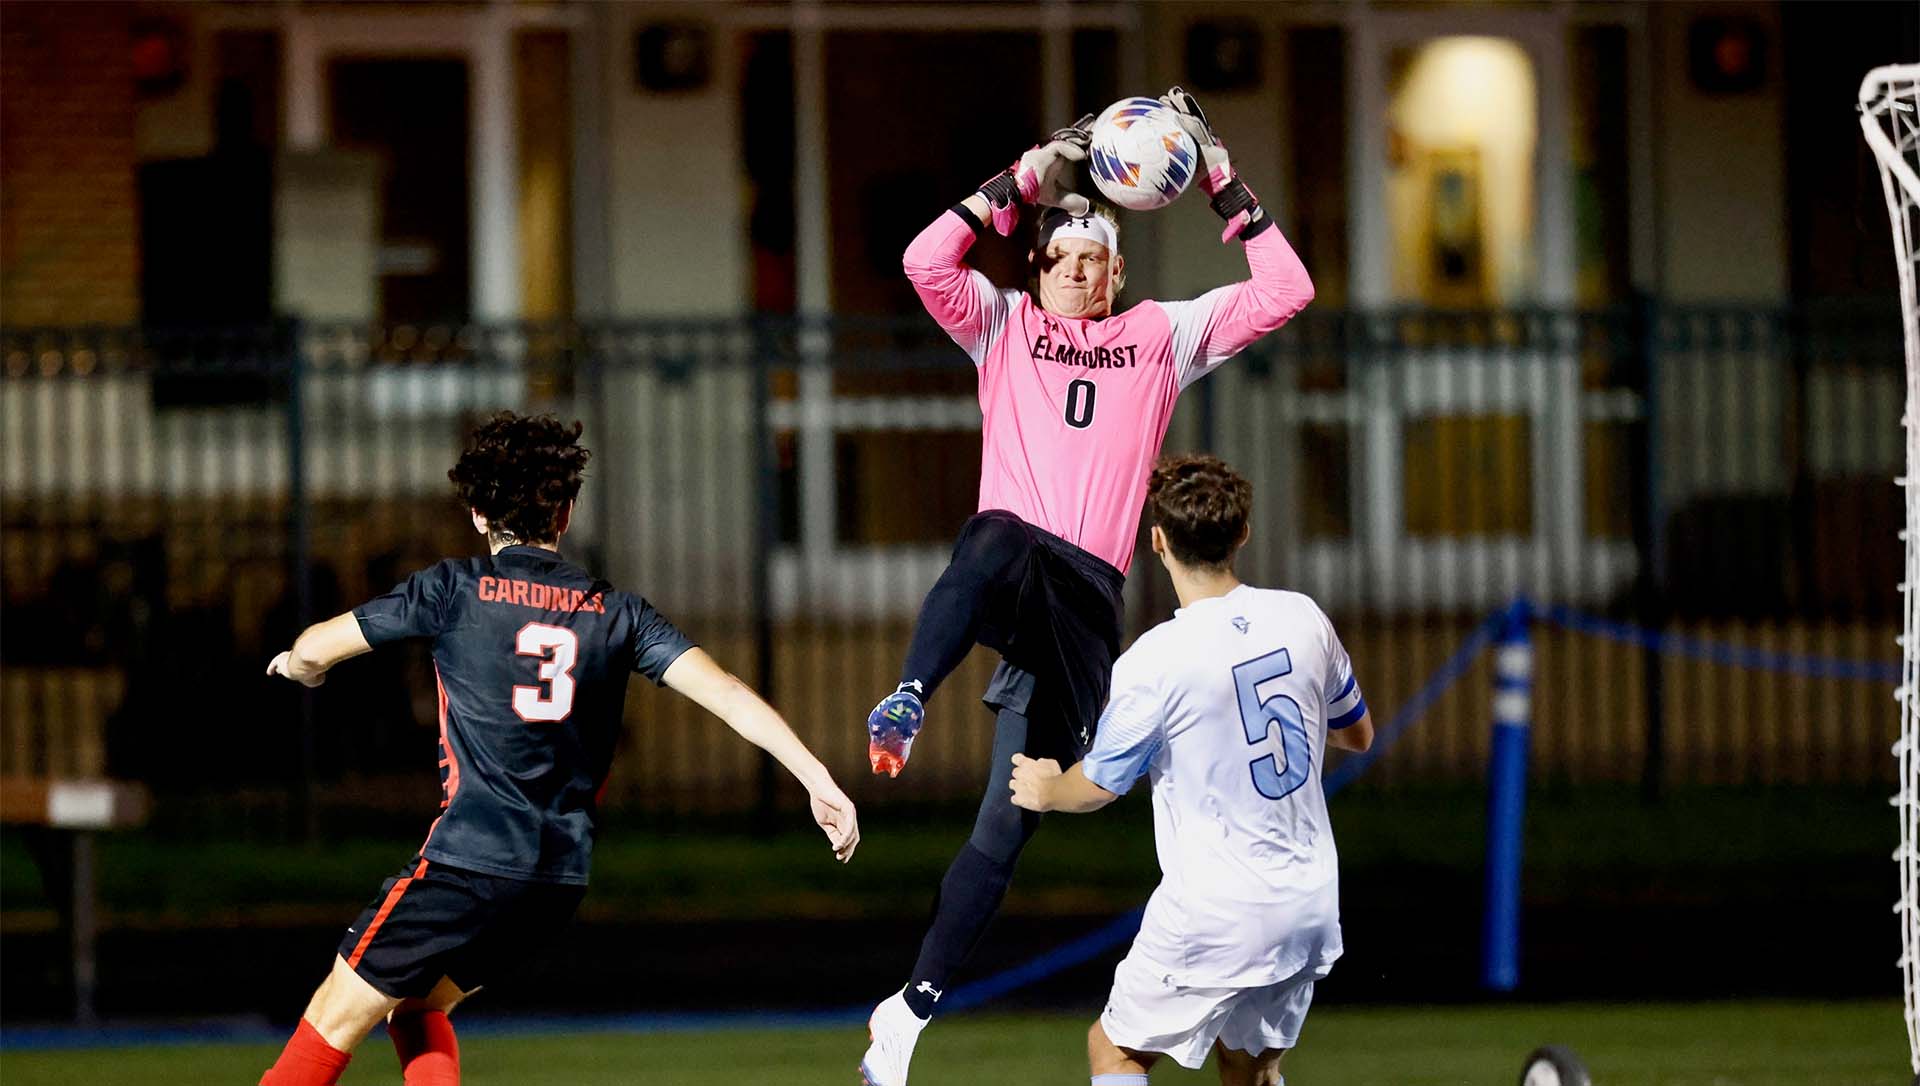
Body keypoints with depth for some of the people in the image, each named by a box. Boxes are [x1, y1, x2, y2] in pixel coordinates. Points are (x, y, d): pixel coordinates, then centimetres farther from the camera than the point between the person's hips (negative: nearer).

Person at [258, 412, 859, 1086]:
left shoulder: (455, 590, -1)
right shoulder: (618, 615, 8)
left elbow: (314, 651, 7)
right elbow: (725, 693, -2)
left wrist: (300, 666, 30)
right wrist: (816, 778, -2)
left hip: (468, 863, -5)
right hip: (561, 879, 5)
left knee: (335, 1022, 4)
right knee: (417, 1008, 25)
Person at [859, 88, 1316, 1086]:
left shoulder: (1161, 336, 21)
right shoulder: (1004, 325, 16)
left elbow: (1284, 292, 15)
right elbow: (926, 261, -2)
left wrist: (1223, 186, 7)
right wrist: (1023, 182, -3)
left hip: (1088, 598, 2)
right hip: (1009, 563, -2)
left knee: (1009, 822, -4)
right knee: (1002, 544, -44)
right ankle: (906, 702, -59)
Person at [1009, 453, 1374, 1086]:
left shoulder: (1153, 662, -18)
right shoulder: (1302, 619, -2)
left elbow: (1098, 786, -3)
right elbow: (1358, 733, 15)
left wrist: (1044, 790, 19)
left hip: (1214, 913, -6)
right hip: (1310, 903, 6)